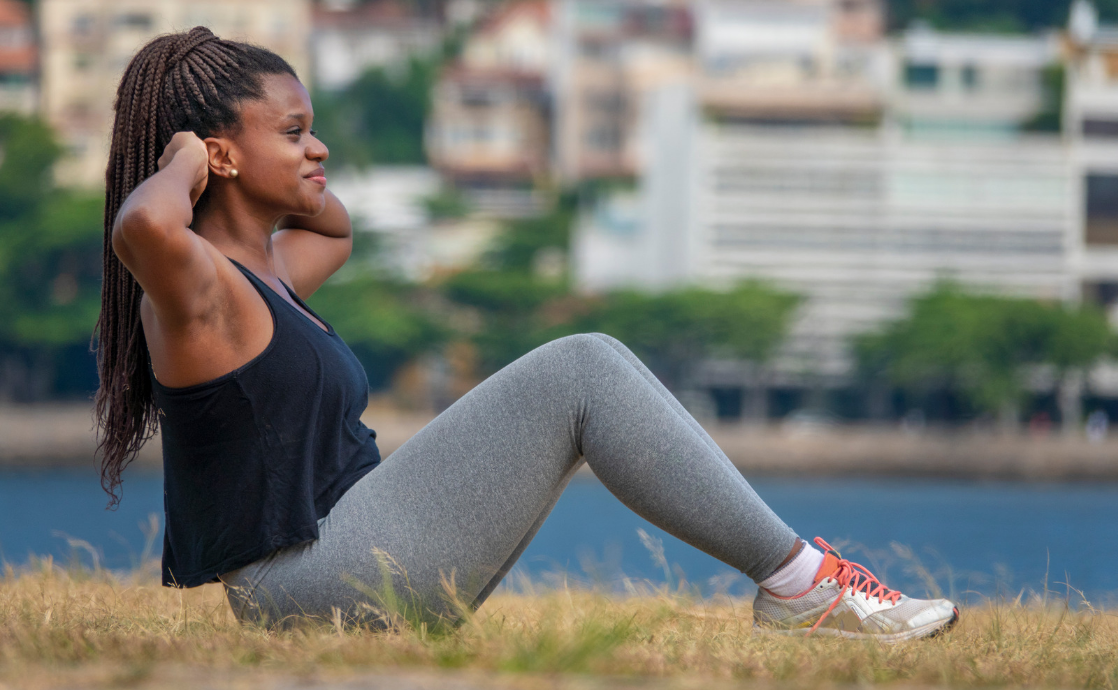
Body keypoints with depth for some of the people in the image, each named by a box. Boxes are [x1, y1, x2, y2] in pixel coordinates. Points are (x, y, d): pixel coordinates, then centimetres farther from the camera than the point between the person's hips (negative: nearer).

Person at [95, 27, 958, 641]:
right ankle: (798, 579, -5)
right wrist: (181, 165, -17)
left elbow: (336, 230, 40)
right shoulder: (196, 289, -14)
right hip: (316, 581, -11)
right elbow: (141, 227, -40)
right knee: (583, 372, -10)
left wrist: (288, 172, 21)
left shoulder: (262, 273, 16)